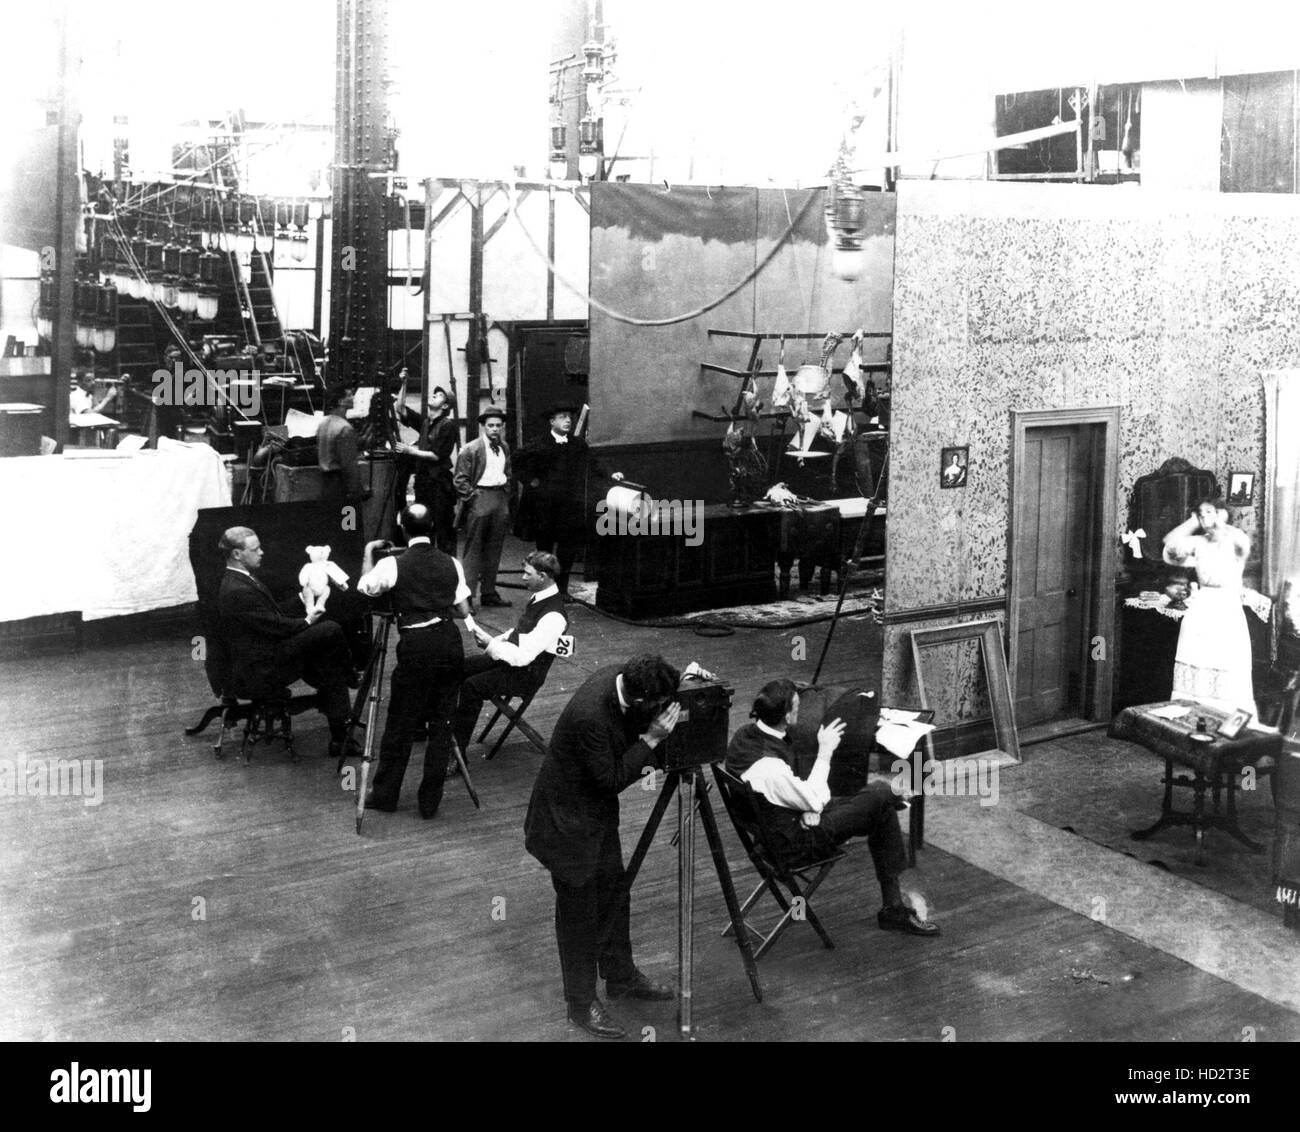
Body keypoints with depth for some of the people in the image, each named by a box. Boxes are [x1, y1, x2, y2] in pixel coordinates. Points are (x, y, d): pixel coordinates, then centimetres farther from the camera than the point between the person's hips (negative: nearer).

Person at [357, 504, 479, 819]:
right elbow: (464, 611, 10)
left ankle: (385, 795, 19)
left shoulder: (393, 565, -5)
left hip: (416, 646, -4)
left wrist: (369, 551, 20)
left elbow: (364, 588, 9)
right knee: (441, 724, 9)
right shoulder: (451, 564, 7)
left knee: (400, 725, 8)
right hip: (450, 642, 4)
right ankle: (430, 801, 14)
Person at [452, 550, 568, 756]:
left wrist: (490, 644, -22)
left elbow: (523, 656, -29)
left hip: (526, 674, -10)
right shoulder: (538, 597, 2)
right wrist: (497, 640, 2)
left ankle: (459, 751, -15)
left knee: (472, 686, -24)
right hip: (510, 657, 10)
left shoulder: (553, 617, -28)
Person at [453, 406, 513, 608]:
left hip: (500, 500, 6)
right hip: (479, 498, -6)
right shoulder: (471, 449, -7)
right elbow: (459, 479, -7)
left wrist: (507, 496, 13)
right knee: (473, 551, -4)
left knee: (494, 550, 10)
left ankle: (489, 592, 19)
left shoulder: (504, 449, 12)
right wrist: (472, 497, -12)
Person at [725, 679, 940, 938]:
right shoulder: (768, 768, -35)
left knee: (880, 793, 9)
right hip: (795, 843, -9)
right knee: (881, 796, -11)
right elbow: (814, 800, -17)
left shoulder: (746, 734, -7)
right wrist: (825, 752, -12)